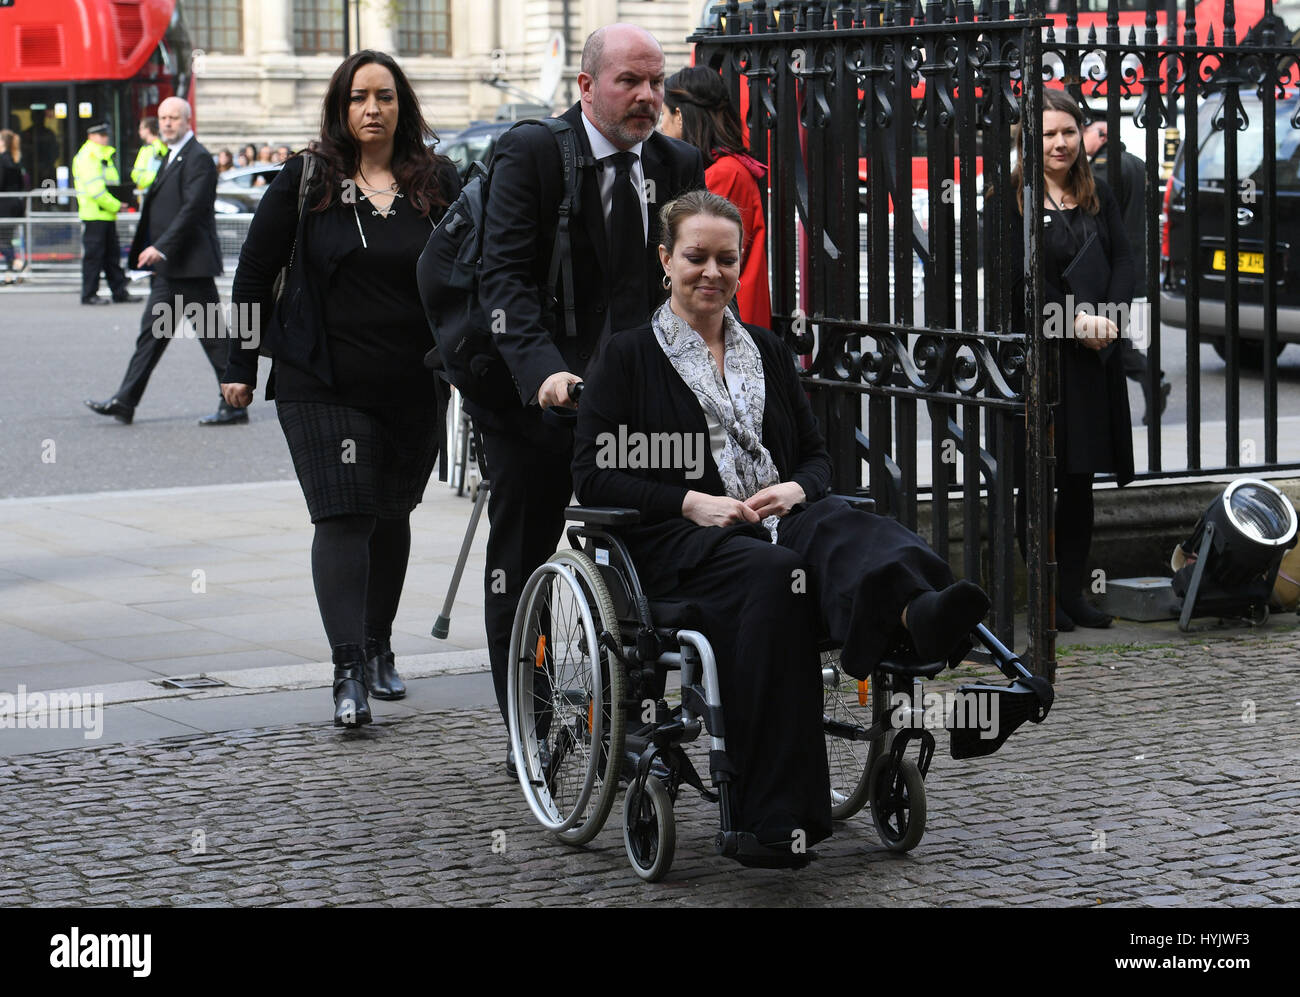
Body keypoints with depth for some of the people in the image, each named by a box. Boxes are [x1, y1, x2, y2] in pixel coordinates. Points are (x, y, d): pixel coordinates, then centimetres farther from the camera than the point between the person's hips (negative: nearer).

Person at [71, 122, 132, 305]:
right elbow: (95, 189, -20)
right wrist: (116, 205, -15)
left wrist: (117, 203, 6)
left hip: (108, 215, 9)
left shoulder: (105, 156, 18)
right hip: (93, 216, -9)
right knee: (93, 256, -4)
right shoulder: (86, 157, -12)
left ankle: (119, 291, 17)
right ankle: (89, 295, 1)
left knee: (112, 255, 12)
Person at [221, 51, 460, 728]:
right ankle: (349, 671, -17)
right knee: (343, 517, -12)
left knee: (391, 515, 14)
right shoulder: (306, 181, 0)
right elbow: (255, 271, 5)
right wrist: (240, 366, 3)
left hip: (415, 387, 3)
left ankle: (378, 647, 30)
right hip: (324, 386, -3)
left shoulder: (438, 183, 5)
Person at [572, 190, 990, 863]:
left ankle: (922, 616, -73)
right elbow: (593, 476, 1)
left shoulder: (767, 352, 25)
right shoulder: (628, 357, 10)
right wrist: (692, 503, -12)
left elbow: (817, 455, 23)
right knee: (773, 573, -39)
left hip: (779, 519, 4)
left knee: (839, 528, -34)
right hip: (673, 542, -4)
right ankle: (773, 816, -51)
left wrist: (793, 490, -2)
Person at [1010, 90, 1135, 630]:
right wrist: (1076, 320, -17)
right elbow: (1019, 278, -11)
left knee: (1081, 476, 8)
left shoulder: (1099, 195, 12)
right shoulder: (1012, 198, -5)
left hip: (1094, 355, 5)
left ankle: (1072, 590, 15)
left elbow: (1122, 261, 8)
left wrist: (1108, 318, -10)